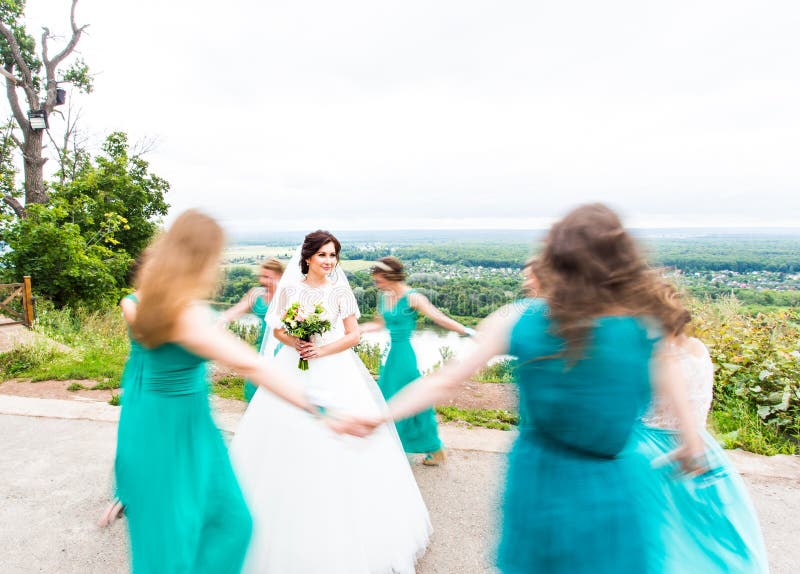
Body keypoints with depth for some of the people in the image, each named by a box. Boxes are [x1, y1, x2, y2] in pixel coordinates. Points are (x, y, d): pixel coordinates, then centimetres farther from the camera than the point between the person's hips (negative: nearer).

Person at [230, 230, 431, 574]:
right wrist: (295, 343, -12)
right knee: (289, 443, 4)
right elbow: (277, 329, 8)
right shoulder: (289, 289, 3)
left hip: (334, 374, -1)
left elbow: (354, 335, -3)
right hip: (294, 371, 2)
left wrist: (322, 350, -15)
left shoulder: (340, 291, -1)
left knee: (333, 449, 0)